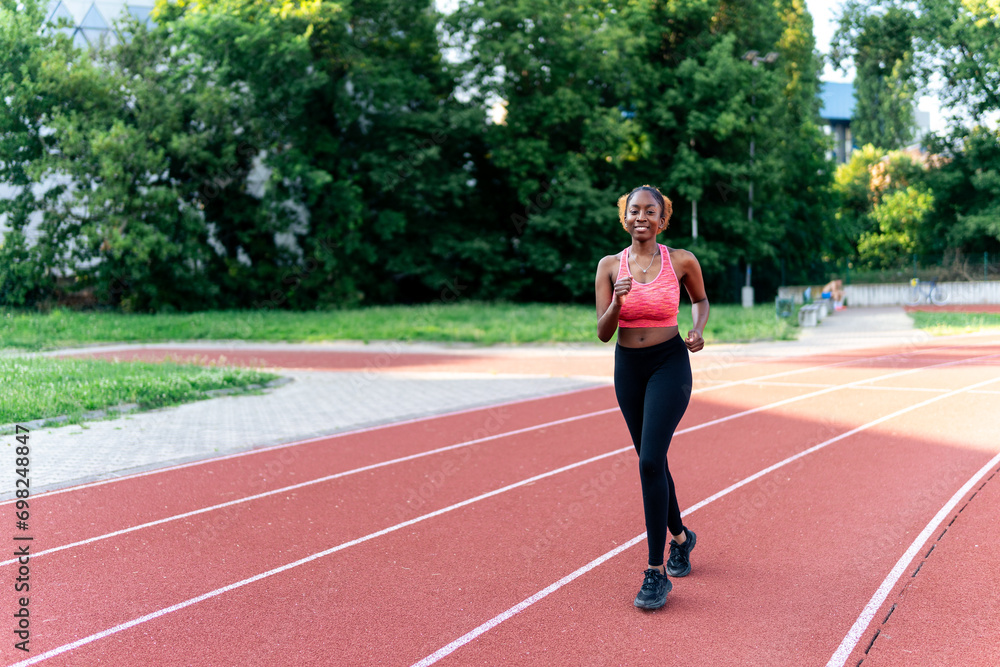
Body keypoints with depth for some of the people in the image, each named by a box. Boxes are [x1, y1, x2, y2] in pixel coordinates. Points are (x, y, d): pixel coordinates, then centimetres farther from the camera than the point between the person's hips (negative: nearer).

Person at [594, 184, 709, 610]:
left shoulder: (681, 261, -4)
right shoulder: (610, 266, -1)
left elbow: (700, 299, 16)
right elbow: (603, 333, -4)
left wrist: (698, 330, -3)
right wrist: (617, 302, -22)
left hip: (670, 364, -4)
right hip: (628, 367, 4)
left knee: (650, 460, -16)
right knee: (651, 462, 15)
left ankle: (656, 571, -10)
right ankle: (680, 537, 40)